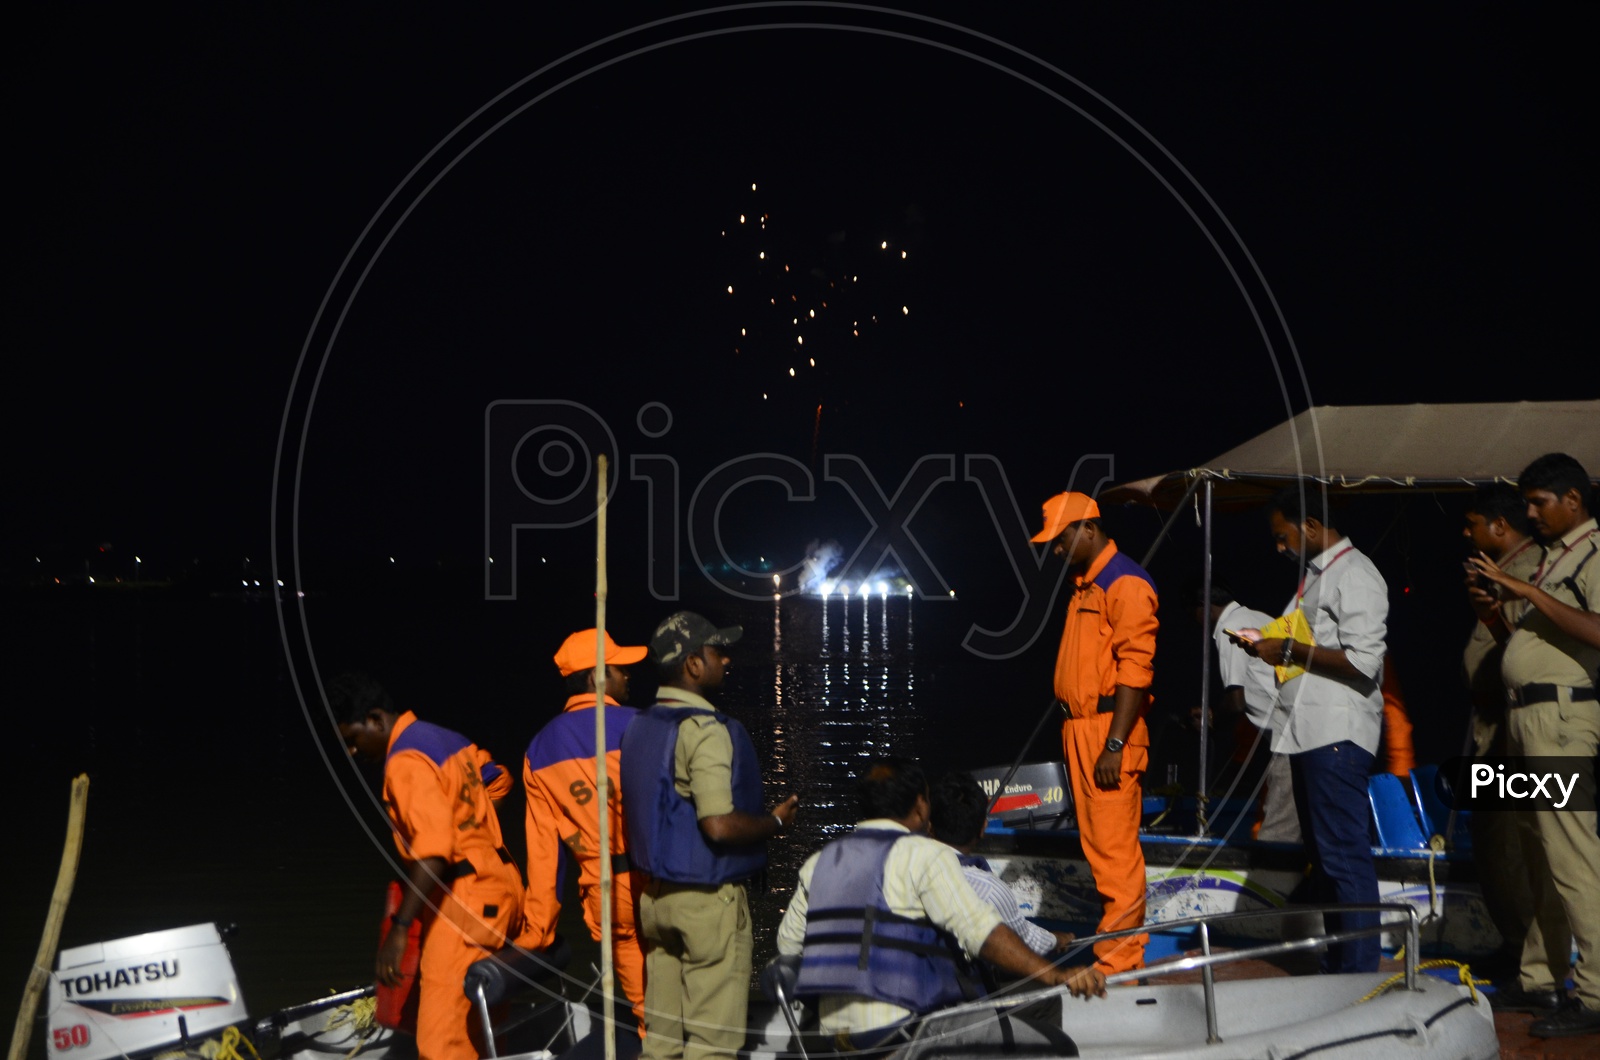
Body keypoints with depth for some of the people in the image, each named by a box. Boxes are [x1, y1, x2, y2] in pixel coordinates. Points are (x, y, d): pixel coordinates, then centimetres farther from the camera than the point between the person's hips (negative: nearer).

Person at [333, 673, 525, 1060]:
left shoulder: (407, 761, -15)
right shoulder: (444, 738, 14)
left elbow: (433, 853, -25)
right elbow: (498, 779, 30)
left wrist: (399, 928, -27)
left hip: (465, 898, -10)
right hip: (497, 886, 10)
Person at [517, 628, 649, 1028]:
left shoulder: (540, 749, 9)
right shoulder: (634, 725, -7)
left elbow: (542, 848, 8)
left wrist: (536, 930, 10)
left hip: (600, 891, 4)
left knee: (644, 1005, 11)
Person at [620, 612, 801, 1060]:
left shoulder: (639, 727, 12)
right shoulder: (705, 730, -16)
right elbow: (720, 825, -24)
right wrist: (775, 821, -8)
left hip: (656, 896, 9)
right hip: (709, 898, -8)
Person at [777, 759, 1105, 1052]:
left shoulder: (819, 862, 15)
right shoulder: (926, 854, -5)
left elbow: (788, 944, 17)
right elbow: (982, 932, -17)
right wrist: (1054, 975, -20)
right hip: (903, 1027, -8)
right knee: (1053, 1045, -6)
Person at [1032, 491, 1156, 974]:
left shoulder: (1125, 583, -10)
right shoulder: (1083, 586, 20)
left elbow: (1135, 668, -17)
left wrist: (1114, 745, -22)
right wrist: (1073, 736, 17)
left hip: (1110, 730, -10)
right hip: (1081, 730, 10)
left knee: (1115, 848, -9)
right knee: (1097, 845, 12)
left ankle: (1119, 961, -7)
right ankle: (1122, 952, 20)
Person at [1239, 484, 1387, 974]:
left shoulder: (1355, 576, -11)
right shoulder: (1315, 574, 19)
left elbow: (1362, 661, -20)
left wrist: (1289, 650, -14)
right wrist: (1267, 642, 8)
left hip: (1338, 735, -10)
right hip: (1306, 731, 10)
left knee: (1344, 854, -8)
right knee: (1322, 854, 14)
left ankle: (1360, 973, -4)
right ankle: (1334, 967, 21)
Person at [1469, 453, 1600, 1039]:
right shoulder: (1551, 558, 20)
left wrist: (1527, 591, -23)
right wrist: (1492, 608, 6)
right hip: (1525, 717, 10)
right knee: (1537, 854, 12)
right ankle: (1541, 977, 19)